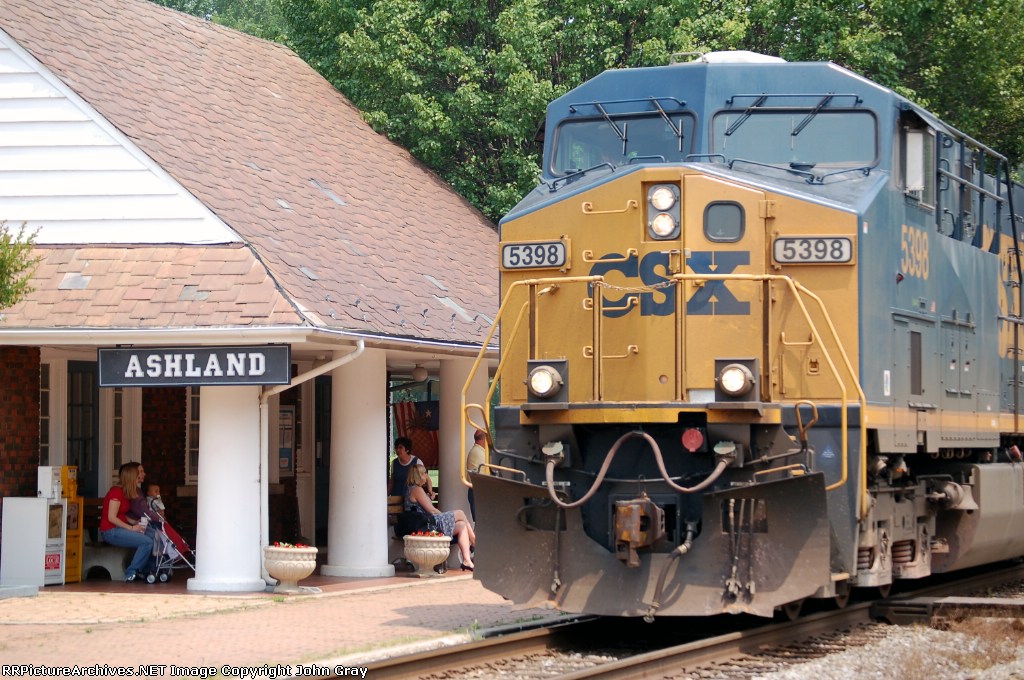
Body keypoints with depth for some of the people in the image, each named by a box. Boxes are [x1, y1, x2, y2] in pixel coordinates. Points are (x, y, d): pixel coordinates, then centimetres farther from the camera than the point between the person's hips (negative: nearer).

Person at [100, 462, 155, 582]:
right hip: (110, 531, -9)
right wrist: (131, 528, -19)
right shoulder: (117, 492, -15)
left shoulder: (127, 493, 13)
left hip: (119, 529, 9)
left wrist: (135, 522, -1)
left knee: (153, 537, -5)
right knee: (147, 541, -21)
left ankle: (140, 572, -1)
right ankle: (130, 574, -13)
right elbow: (111, 518, -19)